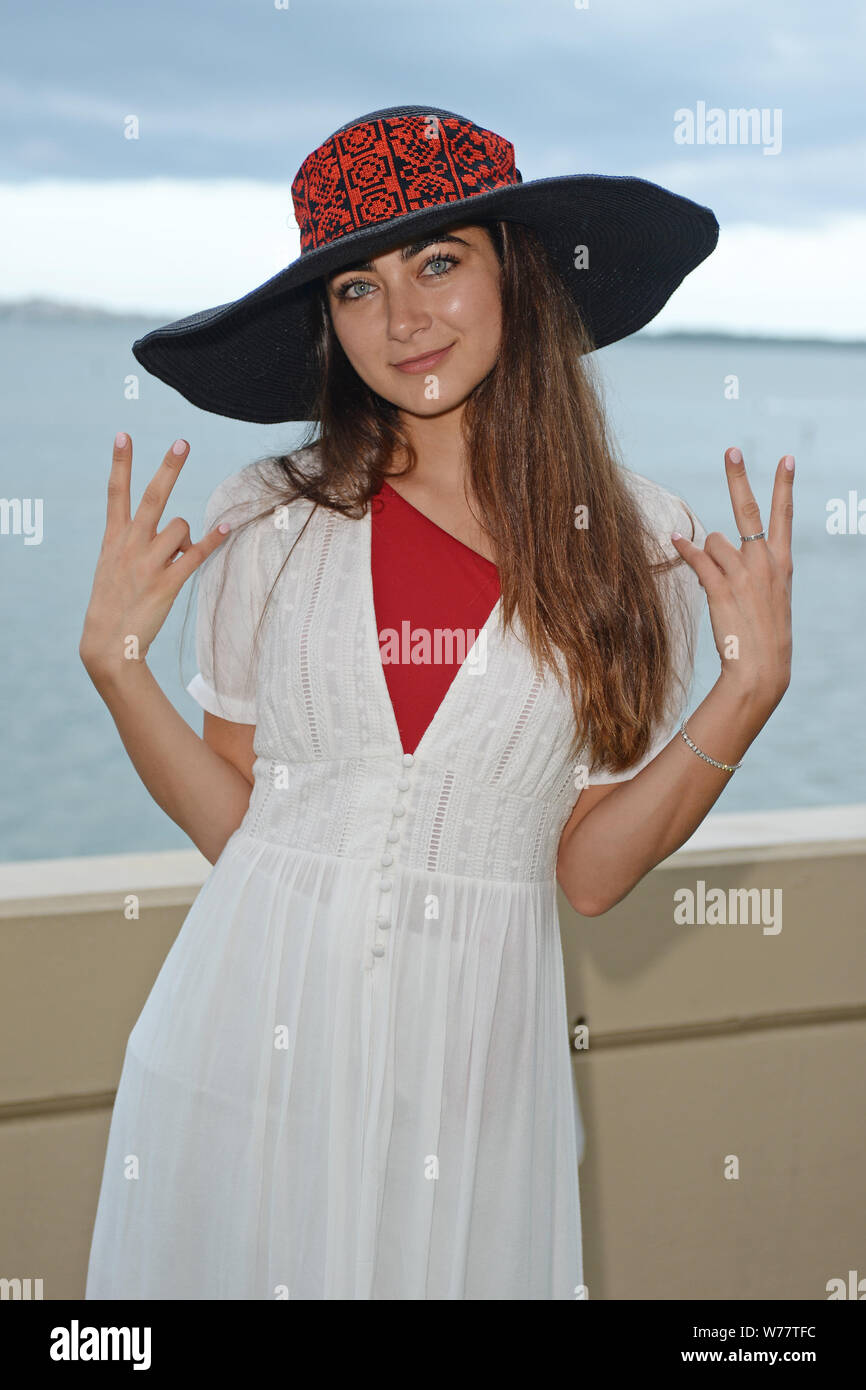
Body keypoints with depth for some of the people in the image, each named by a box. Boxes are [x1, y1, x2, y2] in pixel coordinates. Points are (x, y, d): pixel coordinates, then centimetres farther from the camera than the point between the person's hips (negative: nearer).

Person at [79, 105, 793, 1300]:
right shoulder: (269, 522, -2)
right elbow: (232, 821, 3)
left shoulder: (633, 549, -2)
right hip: (252, 1020, 1)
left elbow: (589, 873, -2)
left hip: (470, 1057, 0)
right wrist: (116, 661, -7)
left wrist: (751, 686, -9)